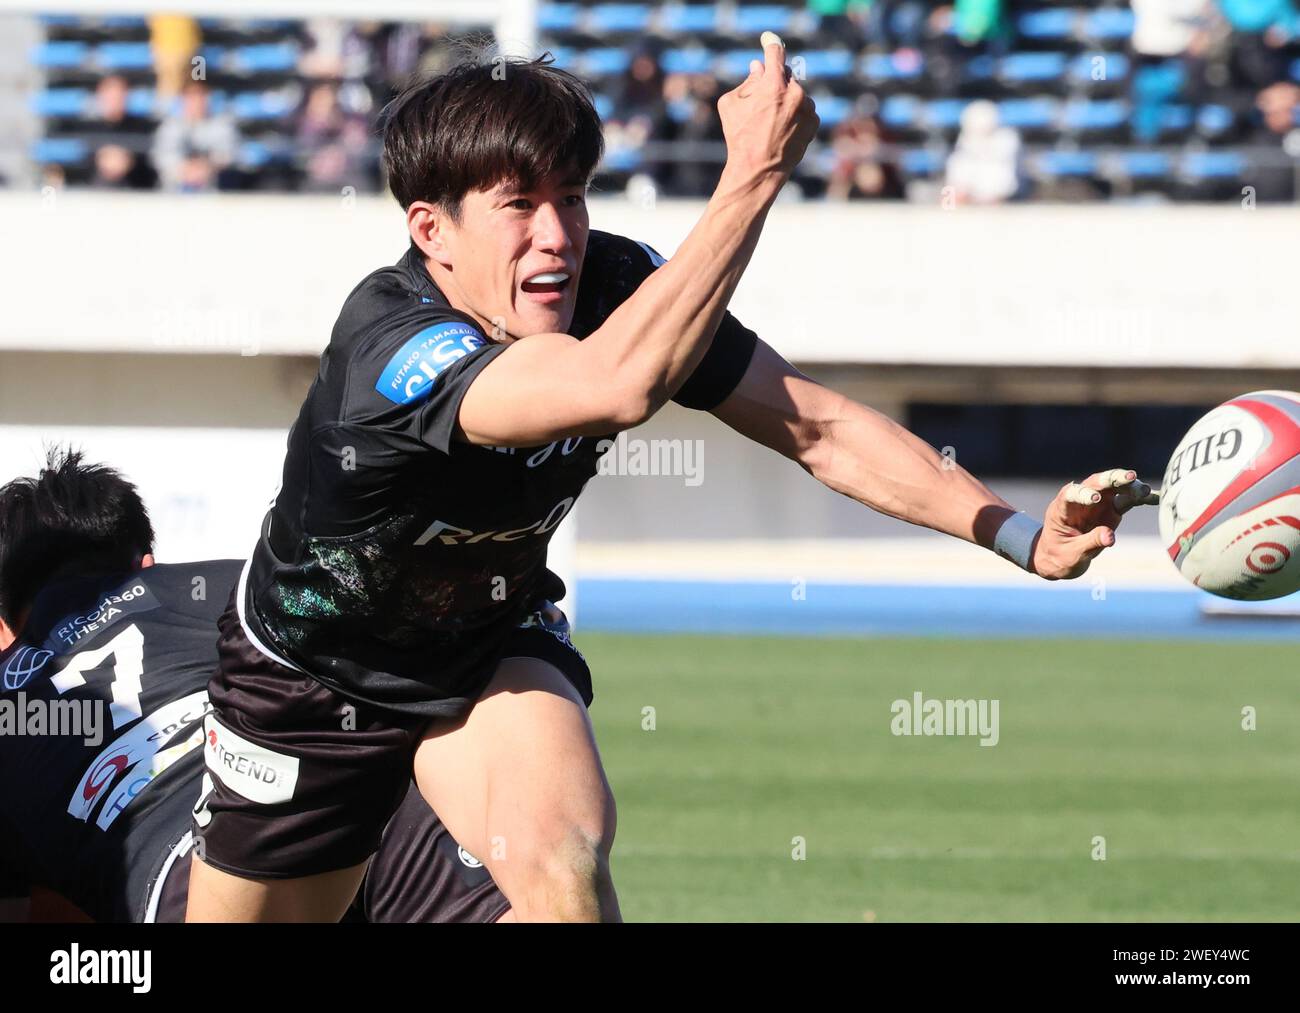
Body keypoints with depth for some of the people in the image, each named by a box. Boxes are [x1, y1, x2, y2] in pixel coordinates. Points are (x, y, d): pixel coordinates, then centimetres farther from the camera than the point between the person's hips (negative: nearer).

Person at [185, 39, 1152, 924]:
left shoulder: (618, 289, -22)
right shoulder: (387, 343, -40)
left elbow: (814, 425, -14)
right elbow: (615, 387, -57)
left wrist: (1023, 537, -24)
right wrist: (756, 174, -57)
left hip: (489, 648, 3)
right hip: (314, 668, -3)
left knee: (564, 866, -27)